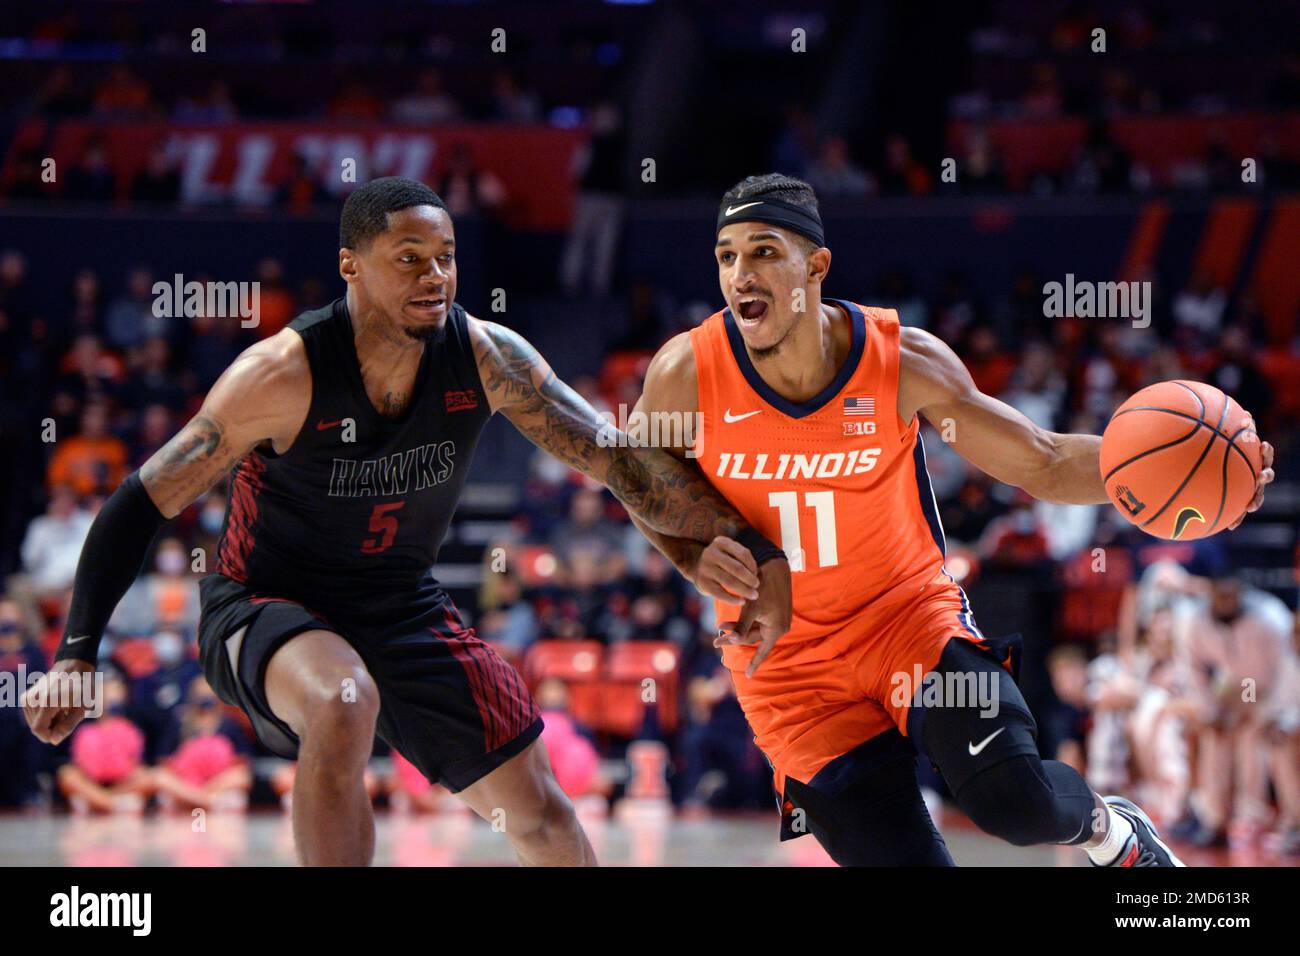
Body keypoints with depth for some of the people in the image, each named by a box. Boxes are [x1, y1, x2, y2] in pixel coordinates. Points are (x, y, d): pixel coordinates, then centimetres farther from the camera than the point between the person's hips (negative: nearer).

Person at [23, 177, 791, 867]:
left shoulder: (485, 358, -14)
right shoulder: (286, 375, -25)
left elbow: (615, 458, -10)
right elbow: (145, 503, -19)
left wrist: (756, 549, -17)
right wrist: (78, 654, -26)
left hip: (404, 608, 5)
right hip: (266, 608, -5)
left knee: (536, 806, 5)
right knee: (345, 704, -38)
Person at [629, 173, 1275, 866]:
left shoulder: (903, 362, -14)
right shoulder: (686, 373, -15)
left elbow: (1044, 465, -7)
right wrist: (691, 555, -16)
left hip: (910, 612, -1)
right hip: (787, 670, 1)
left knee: (1017, 802, -25)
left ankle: (1106, 829, 11)